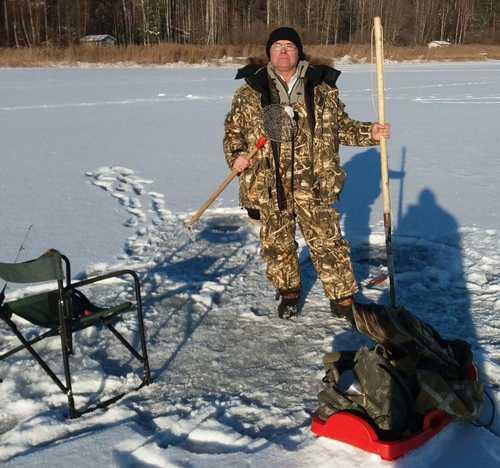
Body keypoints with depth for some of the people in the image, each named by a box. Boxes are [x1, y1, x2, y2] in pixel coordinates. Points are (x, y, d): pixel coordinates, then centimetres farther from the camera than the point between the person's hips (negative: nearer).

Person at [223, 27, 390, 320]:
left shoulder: (323, 88, 5)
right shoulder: (250, 92, 3)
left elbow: (341, 126, 14)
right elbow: (233, 130, 11)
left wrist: (370, 133, 0)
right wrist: (235, 155, -7)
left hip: (314, 185, 0)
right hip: (269, 186, 1)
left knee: (328, 242, 2)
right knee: (277, 244, 13)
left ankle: (343, 298, 18)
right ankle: (289, 292, 35)